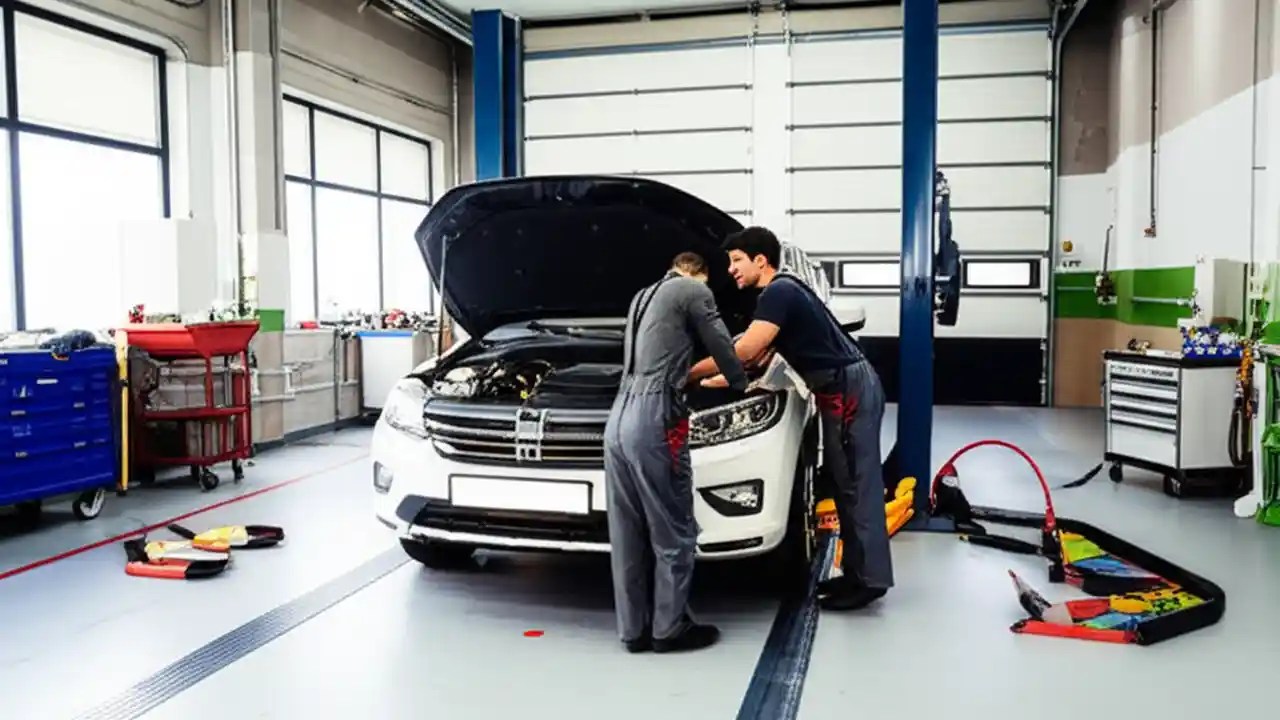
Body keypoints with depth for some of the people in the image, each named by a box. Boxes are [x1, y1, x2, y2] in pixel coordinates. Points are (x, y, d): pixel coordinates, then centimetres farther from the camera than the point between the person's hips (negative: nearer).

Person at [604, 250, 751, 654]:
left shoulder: (642, 297, 27)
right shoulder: (694, 292, 4)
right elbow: (722, 348, 8)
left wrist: (689, 376, 50)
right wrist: (742, 385, 26)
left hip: (619, 417, 8)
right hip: (653, 419, -8)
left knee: (628, 534, 11)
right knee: (673, 532, 3)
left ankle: (634, 629, 18)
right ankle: (669, 628, 11)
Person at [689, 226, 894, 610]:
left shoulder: (778, 293, -14)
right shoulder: (784, 291, 19)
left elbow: (744, 350, -23)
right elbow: (760, 355, 24)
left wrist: (688, 374, -18)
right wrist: (716, 381, 24)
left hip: (850, 390, -11)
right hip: (846, 390, 11)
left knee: (858, 484, -6)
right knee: (845, 483, 12)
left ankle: (870, 579, 0)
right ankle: (855, 572, 19)